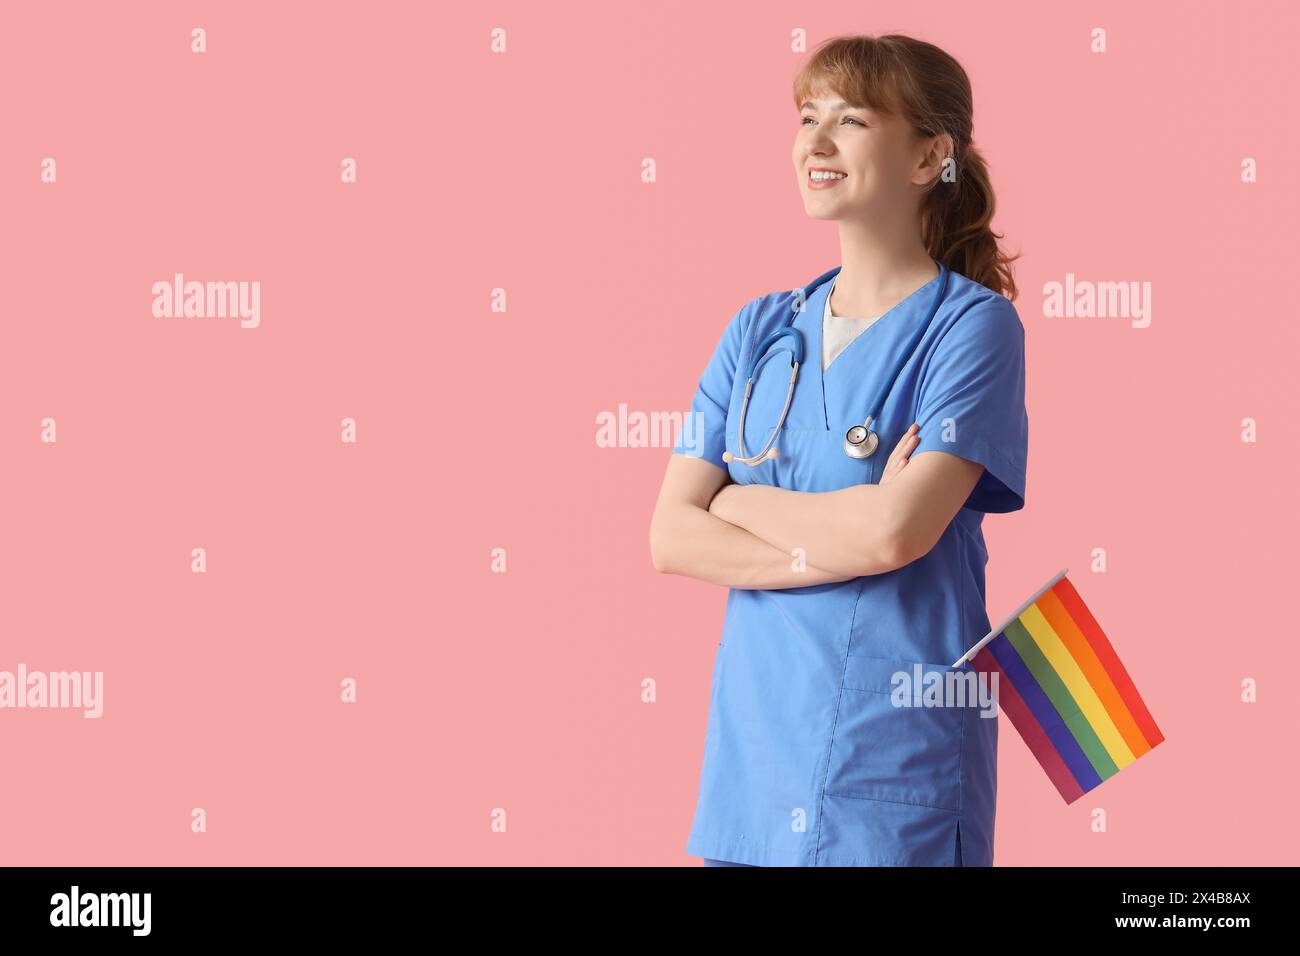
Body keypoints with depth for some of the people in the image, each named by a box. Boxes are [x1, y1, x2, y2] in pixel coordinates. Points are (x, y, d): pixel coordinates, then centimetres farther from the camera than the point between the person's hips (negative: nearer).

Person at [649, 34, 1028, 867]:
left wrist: (739, 501, -4)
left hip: (896, 765, -5)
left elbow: (895, 531, -20)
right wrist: (838, 542, -14)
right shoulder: (759, 329, 8)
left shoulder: (973, 323, -7)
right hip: (752, 746, 5)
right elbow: (672, 538, 0)